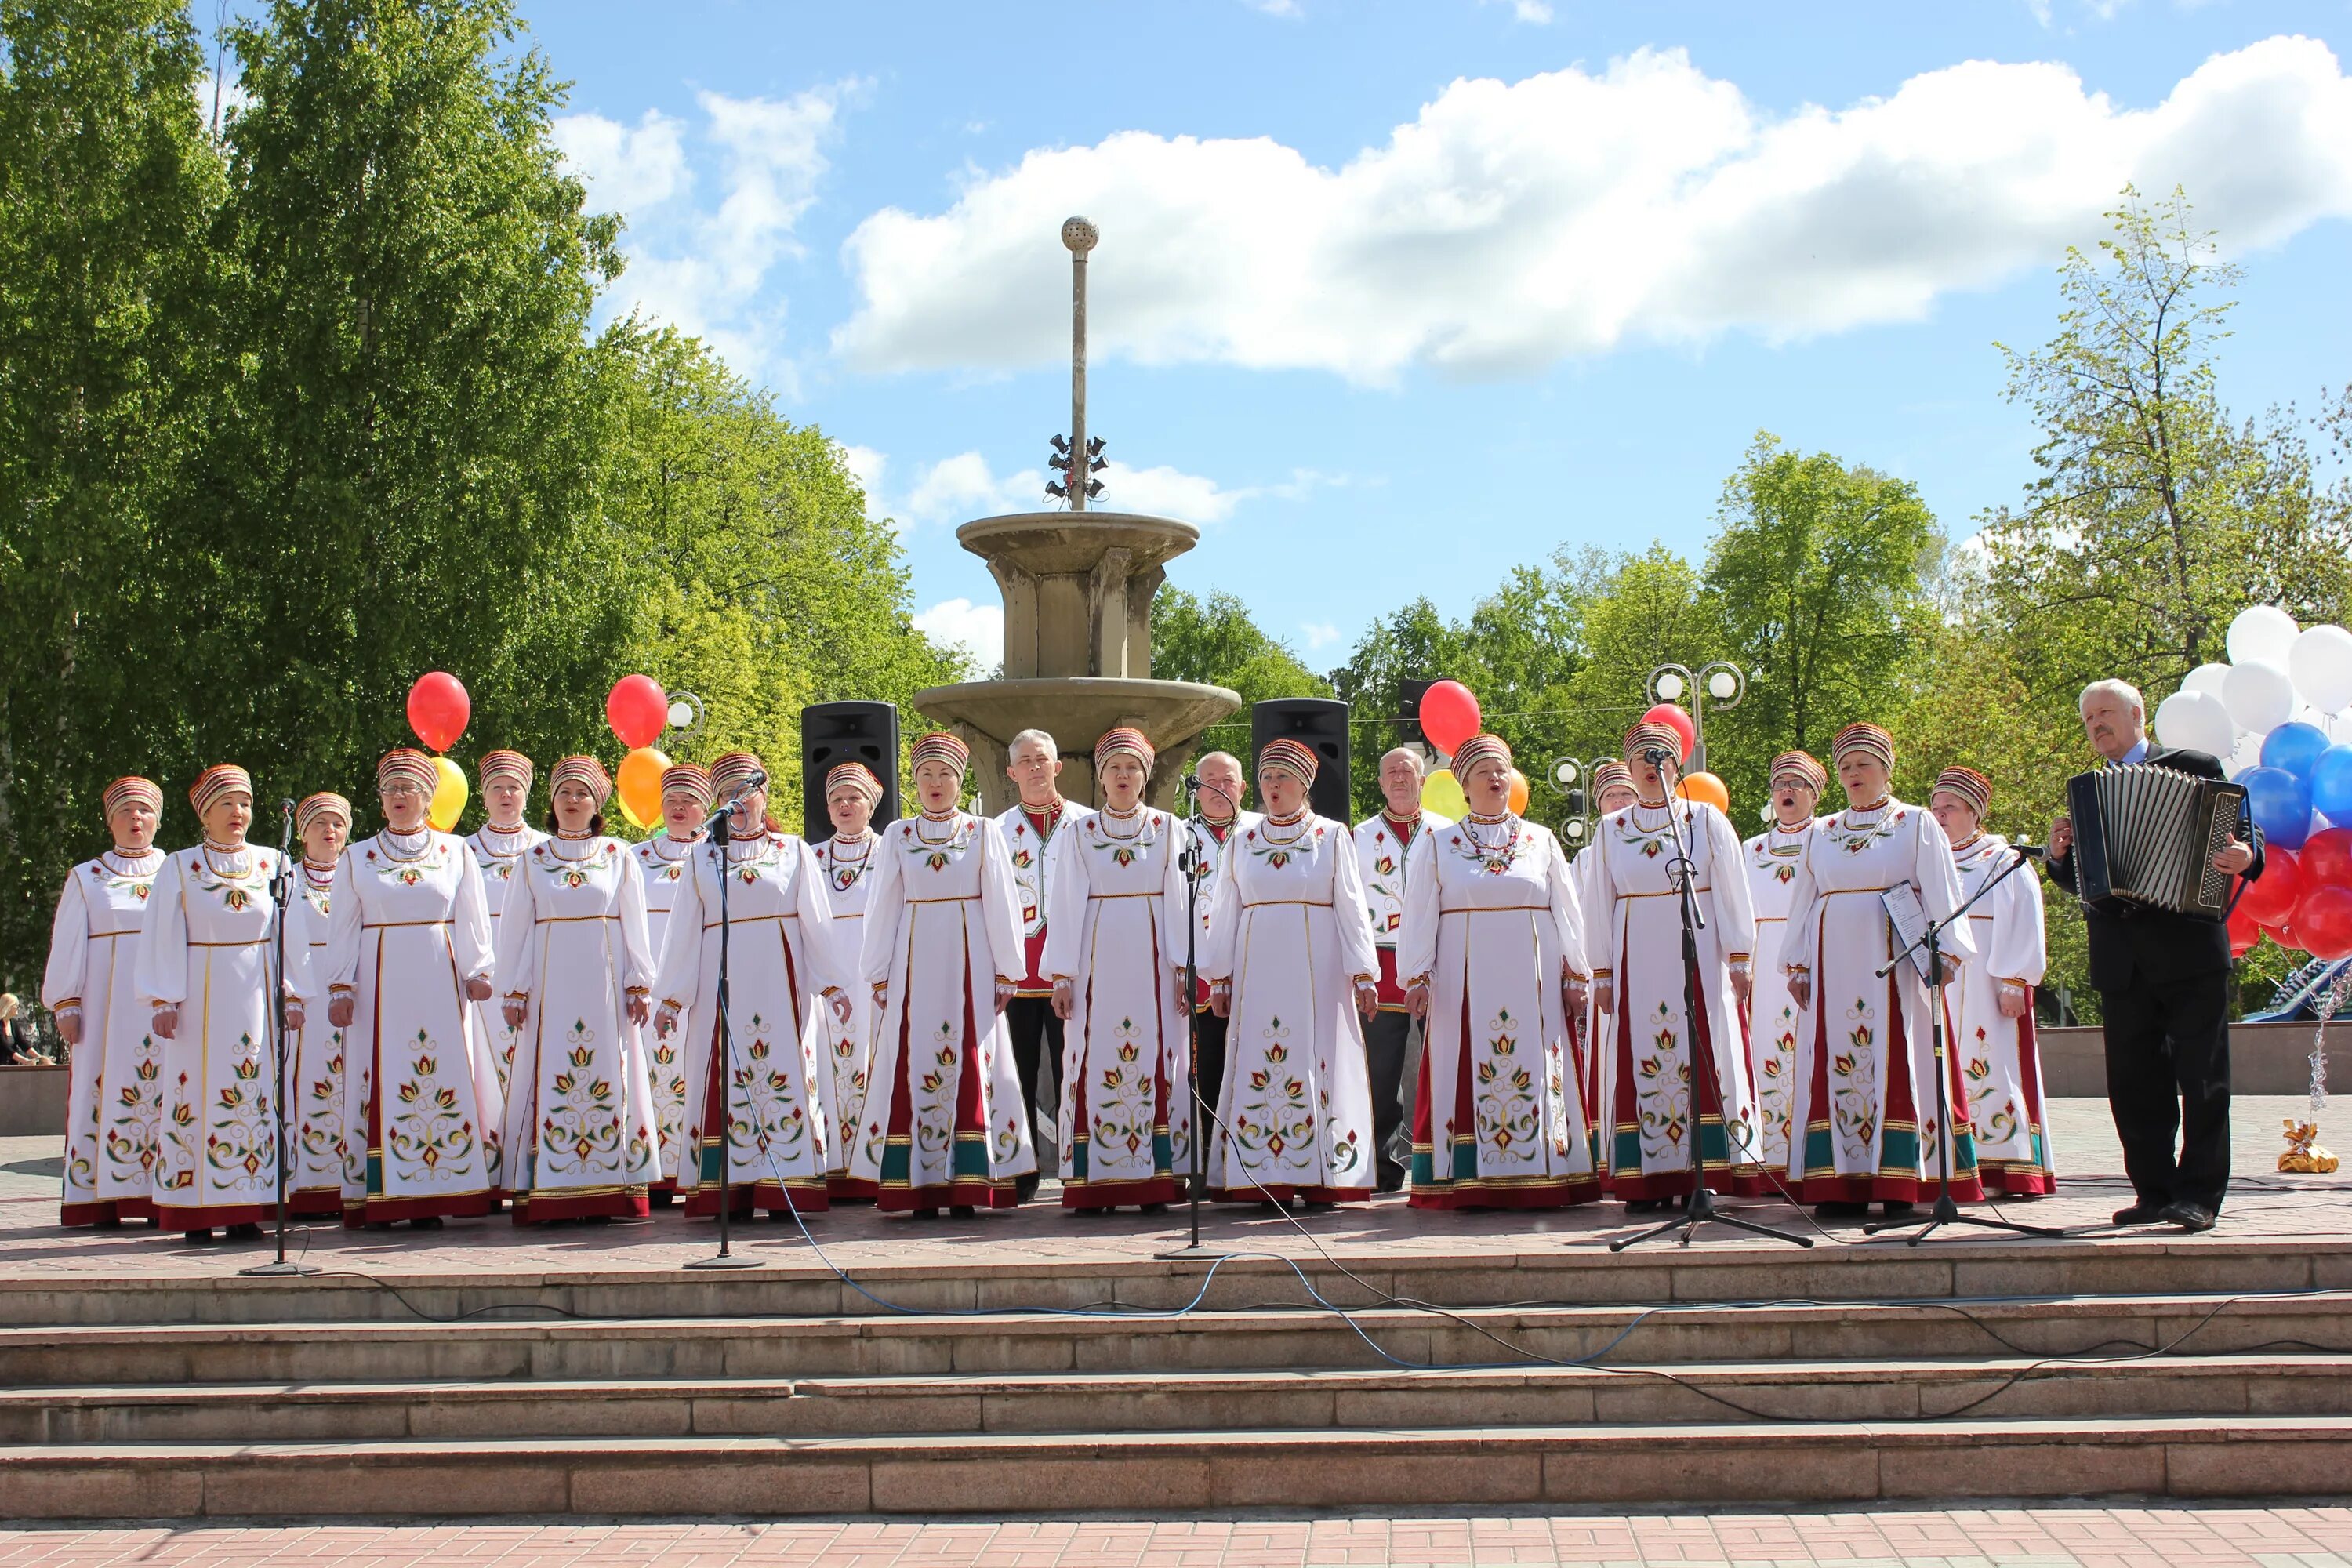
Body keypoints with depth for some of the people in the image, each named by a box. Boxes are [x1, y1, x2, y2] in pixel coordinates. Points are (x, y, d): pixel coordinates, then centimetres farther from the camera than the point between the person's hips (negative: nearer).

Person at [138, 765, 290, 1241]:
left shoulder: (272, 864, 9)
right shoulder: (179, 868, 5)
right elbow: (163, 939, 2)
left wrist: (291, 996, 3)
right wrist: (165, 1002, -6)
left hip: (257, 998, 2)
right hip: (201, 1000, -2)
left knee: (256, 1096, -1)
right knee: (200, 1096, -4)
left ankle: (246, 1211, 2)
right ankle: (197, 1214, -2)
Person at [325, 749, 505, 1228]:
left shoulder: (455, 852, 9)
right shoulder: (356, 858, 11)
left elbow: (472, 920, 6)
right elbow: (342, 929, 9)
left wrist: (477, 971, -6)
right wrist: (340, 988, 2)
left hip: (440, 985, 0)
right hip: (381, 986, 0)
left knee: (446, 1080, -4)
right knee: (384, 1087, -3)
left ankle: (432, 1198, -2)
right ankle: (383, 1198, -3)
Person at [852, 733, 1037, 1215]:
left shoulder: (984, 833, 6)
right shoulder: (897, 837, 10)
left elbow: (1001, 904, 4)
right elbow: (882, 906, 11)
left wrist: (1006, 972, 0)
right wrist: (879, 973, 7)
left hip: (969, 966, -1)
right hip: (913, 964, 1)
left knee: (969, 1063, -4)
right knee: (913, 1065, -3)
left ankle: (968, 1184, -1)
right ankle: (920, 1188, -1)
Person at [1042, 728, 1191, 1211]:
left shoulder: (1166, 828, 8)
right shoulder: (1079, 831, 7)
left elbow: (1178, 899, 5)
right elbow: (1067, 904, 4)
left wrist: (1183, 968, -2)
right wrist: (1063, 974, -2)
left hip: (1151, 963, 0)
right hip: (1097, 961, 0)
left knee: (1154, 1061, -2)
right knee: (1095, 1064, -3)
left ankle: (1154, 1181, 1)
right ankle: (1095, 1184, 0)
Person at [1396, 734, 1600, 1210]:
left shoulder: (1541, 841, 12)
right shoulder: (1437, 844, 8)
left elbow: (1567, 912, 11)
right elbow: (1418, 915, 4)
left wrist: (1575, 975, 5)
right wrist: (1417, 976, -4)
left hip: (1531, 983, 1)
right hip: (1465, 981, -1)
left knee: (1536, 1076, -1)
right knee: (1469, 1075, -4)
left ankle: (1539, 1178, 2)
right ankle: (1470, 1183, -3)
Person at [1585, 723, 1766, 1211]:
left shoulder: (1706, 820, 5)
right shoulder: (1611, 830, 10)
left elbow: (1732, 892, 3)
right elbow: (1600, 905, 10)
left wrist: (1739, 958, -3)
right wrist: (1602, 972, 6)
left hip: (1699, 957, -2)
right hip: (1637, 963, 2)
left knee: (1703, 1060, -4)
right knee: (1640, 1064, -2)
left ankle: (1706, 1175, -2)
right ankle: (1648, 1182, 0)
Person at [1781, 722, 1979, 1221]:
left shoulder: (1917, 824, 7)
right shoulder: (1821, 834, 16)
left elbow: (1941, 893, 0)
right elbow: (1802, 903, 18)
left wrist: (1945, 953, -11)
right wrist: (1797, 965, 10)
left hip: (1895, 963, -3)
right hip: (1835, 968, 3)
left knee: (1898, 1065, -7)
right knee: (1836, 1068, -2)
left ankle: (1899, 1185, -6)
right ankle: (1844, 1185, -2)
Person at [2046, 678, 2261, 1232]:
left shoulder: (2193, 768, 4)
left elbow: (2240, 834, 1)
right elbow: (2080, 880, 18)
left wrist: (2246, 855, -21)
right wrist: (2060, 854, -2)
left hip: (2188, 943, -5)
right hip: (2120, 954, 5)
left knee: (2202, 1078, -3)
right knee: (2135, 1082, 5)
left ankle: (2198, 1196, 0)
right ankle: (2155, 1192, 12)